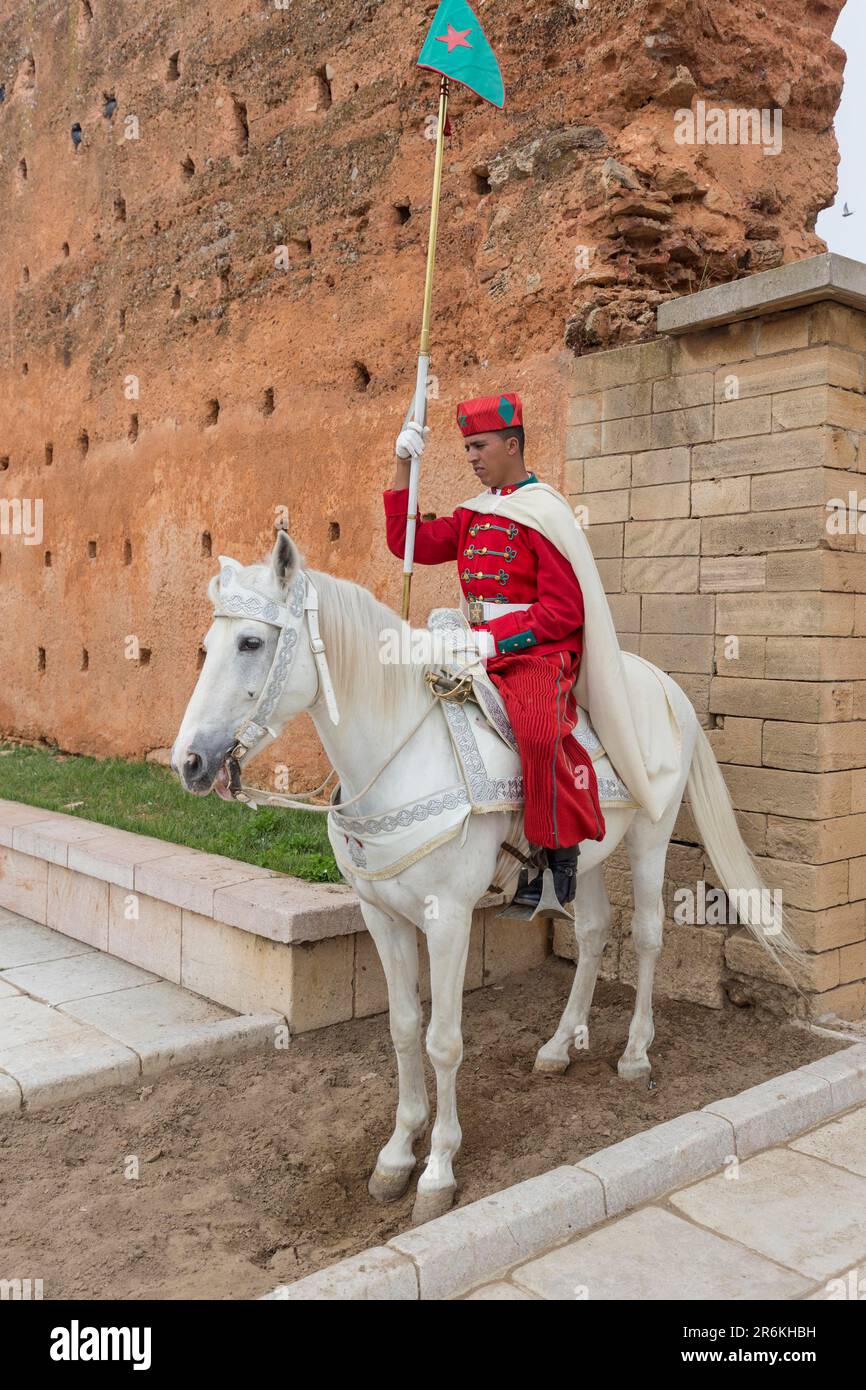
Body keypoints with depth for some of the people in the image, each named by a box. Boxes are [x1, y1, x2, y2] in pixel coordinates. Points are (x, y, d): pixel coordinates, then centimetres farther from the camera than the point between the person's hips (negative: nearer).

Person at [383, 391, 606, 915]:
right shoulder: (474, 514, 16)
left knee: (539, 731, -35)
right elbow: (411, 543, 12)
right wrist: (404, 467, 7)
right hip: (480, 650, 9)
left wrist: (493, 638, -21)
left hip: (538, 655, -8)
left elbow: (563, 609, -15)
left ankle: (562, 853, -16)